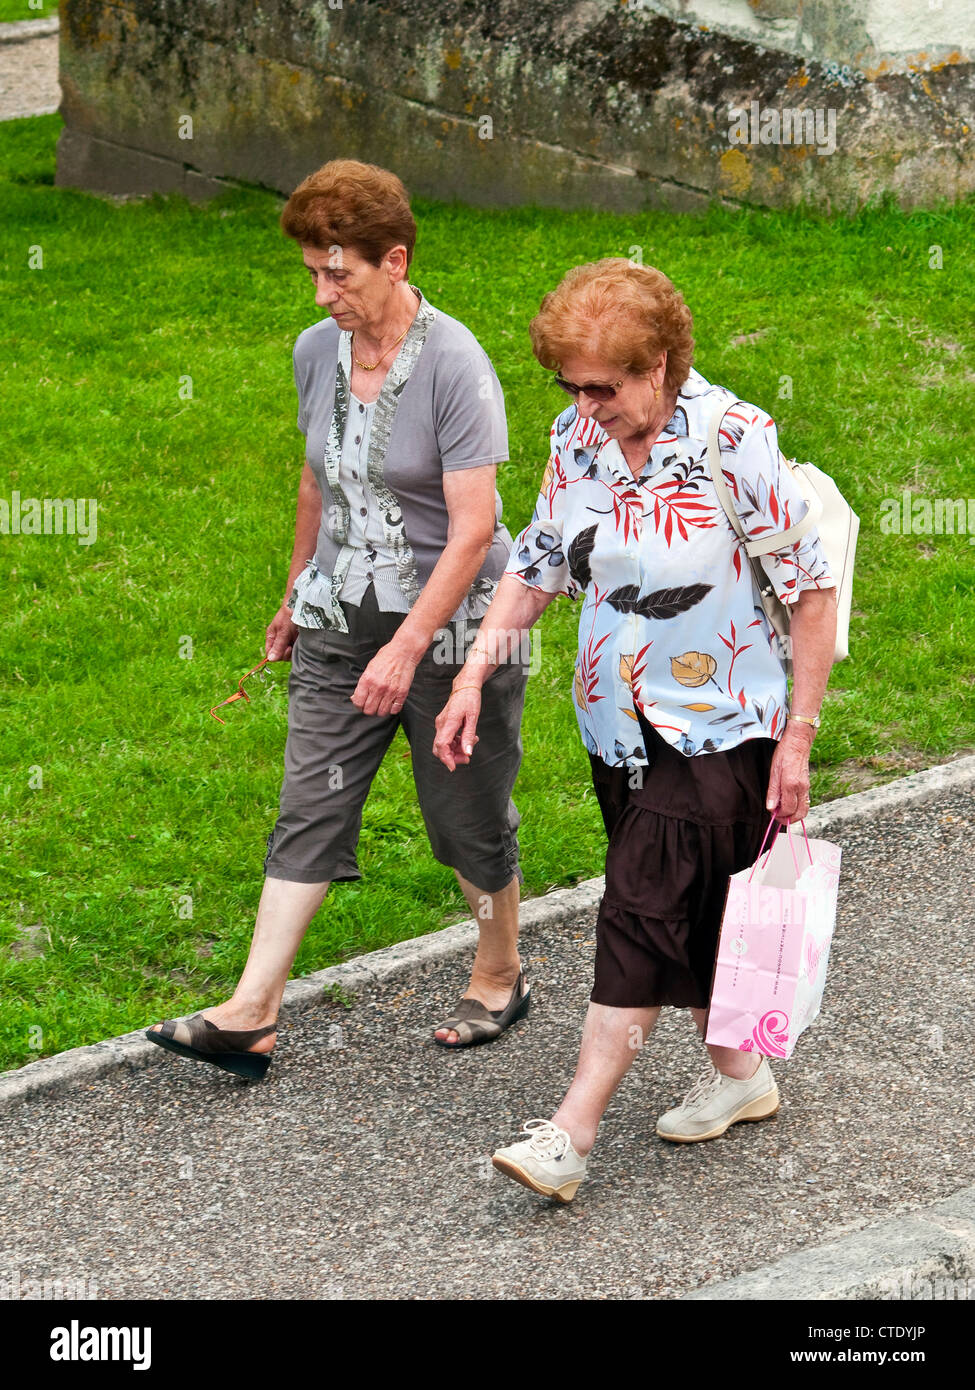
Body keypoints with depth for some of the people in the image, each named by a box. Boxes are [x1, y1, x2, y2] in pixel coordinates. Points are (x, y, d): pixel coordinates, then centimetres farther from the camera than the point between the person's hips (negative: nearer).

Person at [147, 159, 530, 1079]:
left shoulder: (454, 365, -19)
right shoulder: (316, 351, 2)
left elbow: (473, 528, -22)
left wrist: (407, 646, -25)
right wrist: (296, 594, 24)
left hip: (449, 621, -6)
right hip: (341, 620, 6)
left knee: (467, 816, 8)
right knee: (308, 806, 1)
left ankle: (499, 977, 31)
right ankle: (251, 1014, 0)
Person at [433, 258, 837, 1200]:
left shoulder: (734, 439, -18)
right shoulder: (577, 439, 0)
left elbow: (811, 591, -13)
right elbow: (536, 566, 10)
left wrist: (798, 736, -13)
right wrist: (474, 674, 0)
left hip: (719, 730, -6)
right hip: (620, 724, 6)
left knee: (644, 915, -10)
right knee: (678, 913, 15)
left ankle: (571, 1133, -10)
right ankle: (737, 1072, 35)